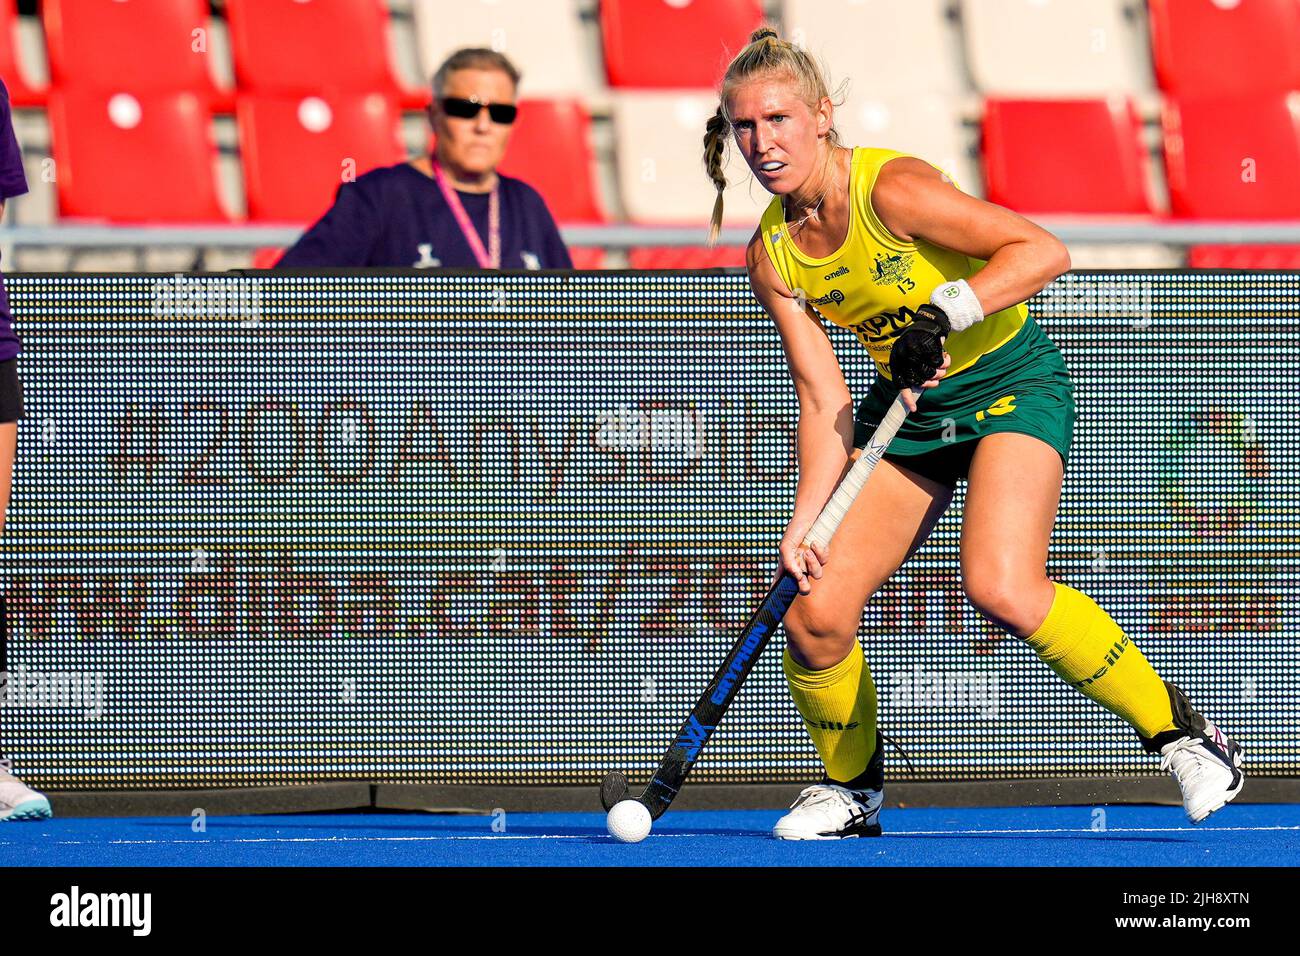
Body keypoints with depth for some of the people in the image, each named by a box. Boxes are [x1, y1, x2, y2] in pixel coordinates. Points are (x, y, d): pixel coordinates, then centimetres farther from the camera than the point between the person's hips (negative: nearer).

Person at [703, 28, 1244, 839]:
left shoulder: (891, 190, -22)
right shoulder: (773, 256, -5)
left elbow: (1045, 252, -24)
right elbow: (824, 399, -4)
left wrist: (946, 314, -33)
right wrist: (804, 527, -13)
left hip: (1012, 382, -6)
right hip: (910, 407, 6)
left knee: (1002, 589, -28)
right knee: (815, 614, -7)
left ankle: (1179, 731, -13)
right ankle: (851, 786, 19)